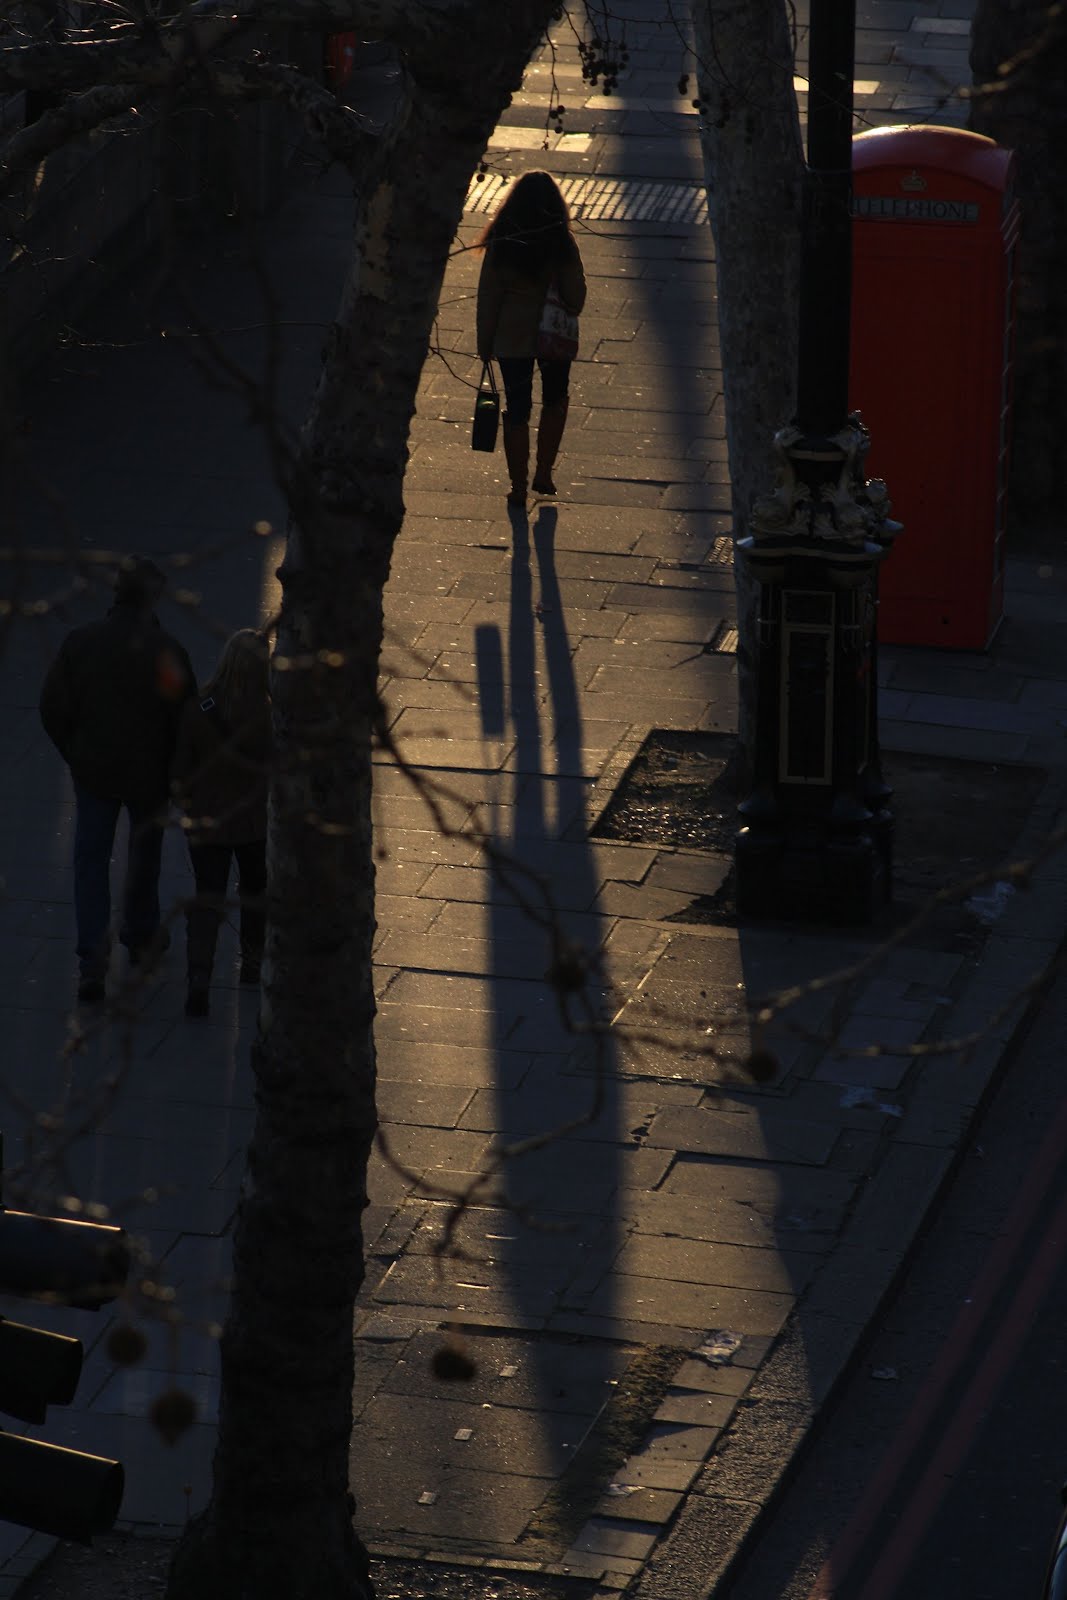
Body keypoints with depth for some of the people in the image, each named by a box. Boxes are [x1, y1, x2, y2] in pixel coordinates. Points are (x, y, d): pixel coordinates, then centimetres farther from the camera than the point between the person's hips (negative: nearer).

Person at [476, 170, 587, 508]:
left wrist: (484, 344, 4)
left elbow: (488, 298, -7)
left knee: (517, 410, 10)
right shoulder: (562, 244, -14)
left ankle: (518, 489, 14)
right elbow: (576, 296, -6)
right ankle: (544, 473, 20)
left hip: (512, 339, 0)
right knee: (555, 400, 24)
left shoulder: (500, 246, -12)